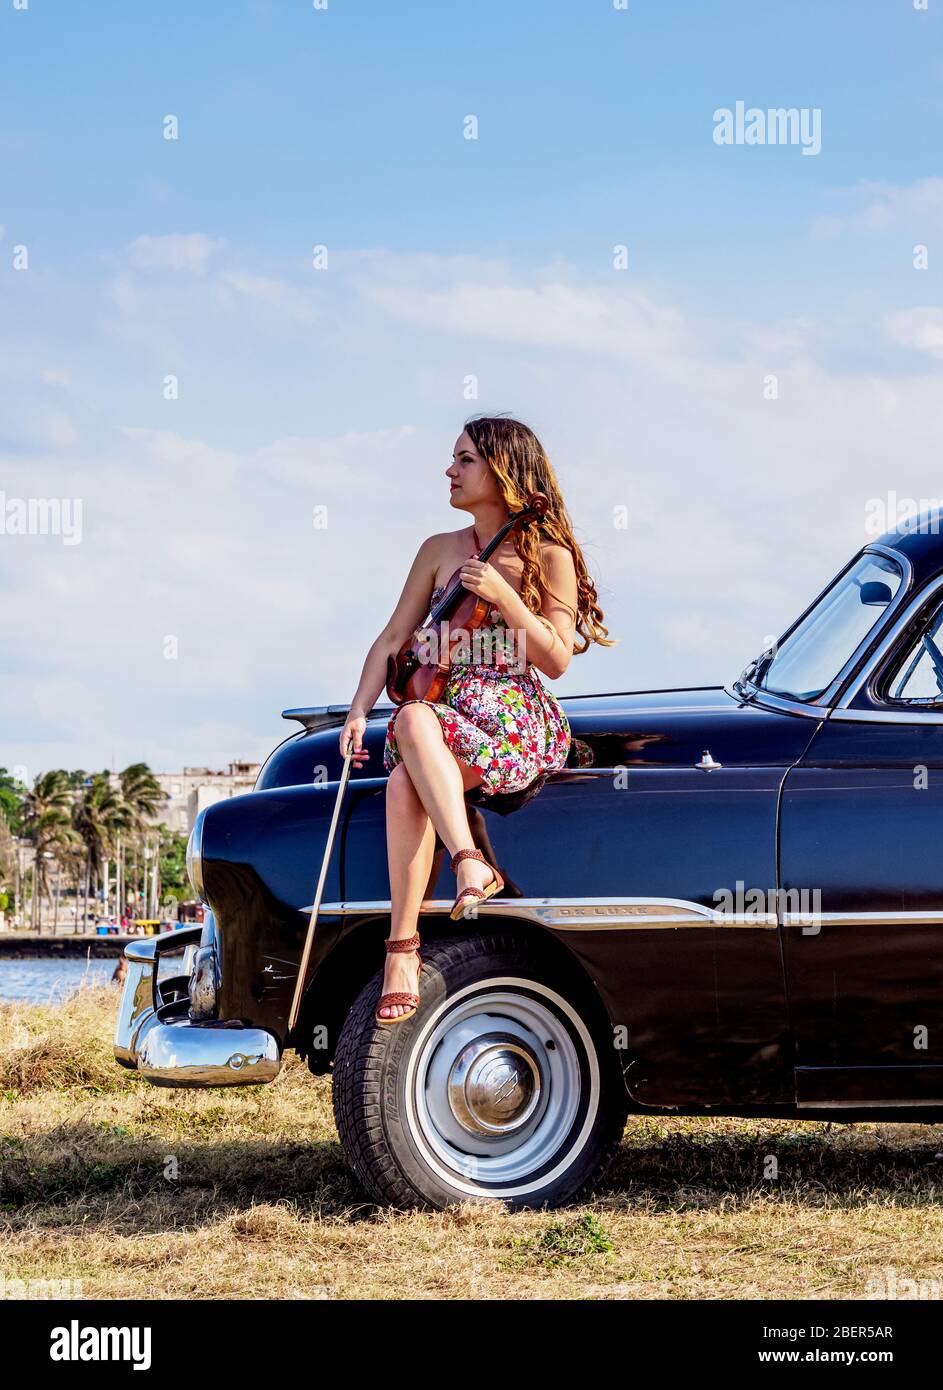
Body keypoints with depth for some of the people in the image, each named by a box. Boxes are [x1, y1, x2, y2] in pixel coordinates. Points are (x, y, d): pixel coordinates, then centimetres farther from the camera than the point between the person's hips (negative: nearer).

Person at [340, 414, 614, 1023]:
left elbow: (557, 660, -2)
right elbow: (393, 639, 13)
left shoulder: (550, 557, 4)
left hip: (518, 723, -4)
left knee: (415, 722, -35)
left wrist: (503, 596, -13)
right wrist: (359, 711, -1)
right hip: (442, 709, 4)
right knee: (403, 783, -33)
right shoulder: (440, 551, 16)